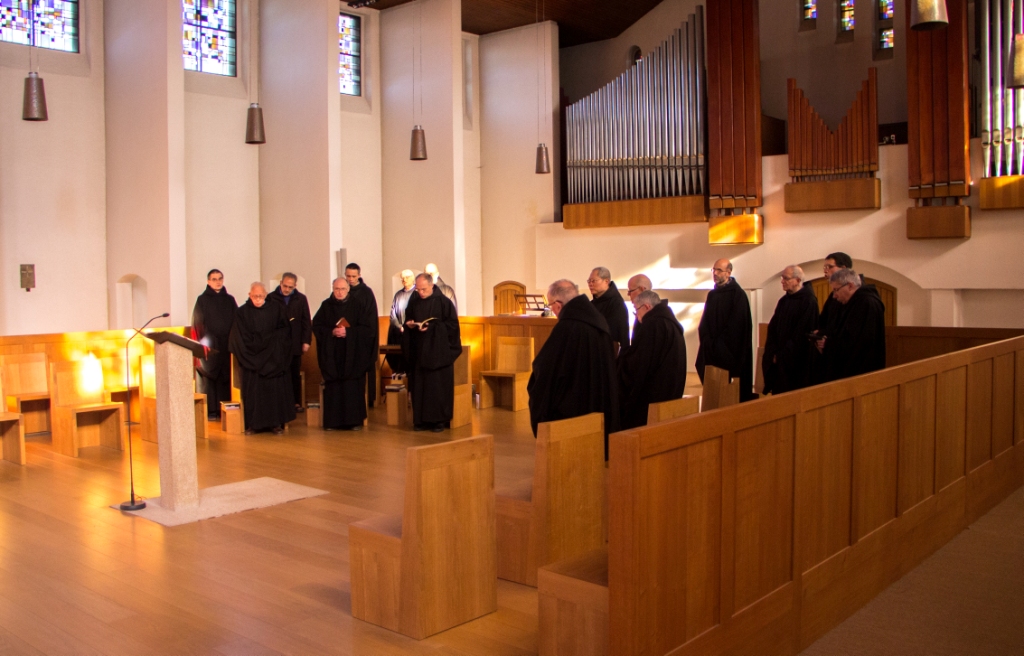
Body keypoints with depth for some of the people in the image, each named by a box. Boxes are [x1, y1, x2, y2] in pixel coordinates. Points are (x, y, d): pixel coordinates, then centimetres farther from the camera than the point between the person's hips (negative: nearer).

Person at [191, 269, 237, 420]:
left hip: (227, 345, 3)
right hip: (209, 345, -3)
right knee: (209, 378, -1)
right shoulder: (202, 300, 1)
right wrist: (202, 343, -11)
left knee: (226, 378, 4)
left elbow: (237, 322, 10)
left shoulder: (230, 300, 10)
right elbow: (198, 324, -3)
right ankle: (210, 411, 2)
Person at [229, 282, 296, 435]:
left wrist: (265, 338, -9)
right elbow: (241, 338, -2)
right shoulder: (242, 313, 4)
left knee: (276, 389, -5)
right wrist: (269, 338, -9)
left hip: (274, 358, 1)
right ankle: (252, 424, -1)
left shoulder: (276, 309, 8)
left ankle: (276, 422, -1)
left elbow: (285, 331, 3)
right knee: (253, 391, -5)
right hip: (252, 358, -1)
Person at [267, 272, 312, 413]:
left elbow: (306, 321, 4)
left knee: (295, 374, 10)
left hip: (295, 343, 2)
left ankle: (297, 402, 17)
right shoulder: (271, 298, -2)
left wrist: (306, 341, -1)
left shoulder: (301, 299, 4)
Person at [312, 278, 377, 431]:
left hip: (353, 355, -1)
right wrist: (332, 332, -12)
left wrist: (348, 332, -15)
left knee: (353, 388, -3)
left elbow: (368, 327, -4)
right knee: (332, 388, 0)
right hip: (332, 355, 1)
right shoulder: (326, 306, 7)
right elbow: (317, 326, 4)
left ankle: (355, 420, 3)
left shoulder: (357, 305, 1)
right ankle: (332, 421, 6)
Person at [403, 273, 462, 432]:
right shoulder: (413, 302, 8)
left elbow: (452, 324, -9)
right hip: (419, 351, 4)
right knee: (419, 386, 3)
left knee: (439, 386, -2)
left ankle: (439, 420, 5)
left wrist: (431, 327, -18)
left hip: (439, 352, -4)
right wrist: (409, 325, -6)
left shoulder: (443, 302, -6)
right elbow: (407, 321, 17)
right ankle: (421, 419, 10)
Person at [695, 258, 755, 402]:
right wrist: (708, 341, -2)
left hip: (729, 353, -6)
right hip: (711, 353, 6)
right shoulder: (712, 294, 13)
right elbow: (704, 323, 14)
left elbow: (736, 325, -12)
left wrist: (718, 344, -12)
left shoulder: (738, 294, -7)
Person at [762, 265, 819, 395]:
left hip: (796, 364, -6)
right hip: (779, 360, 6)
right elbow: (773, 328, 9)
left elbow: (801, 333, -14)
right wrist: (774, 353, -4)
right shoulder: (783, 301, 11)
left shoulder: (809, 301, -11)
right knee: (779, 393, 8)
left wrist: (782, 355, -12)